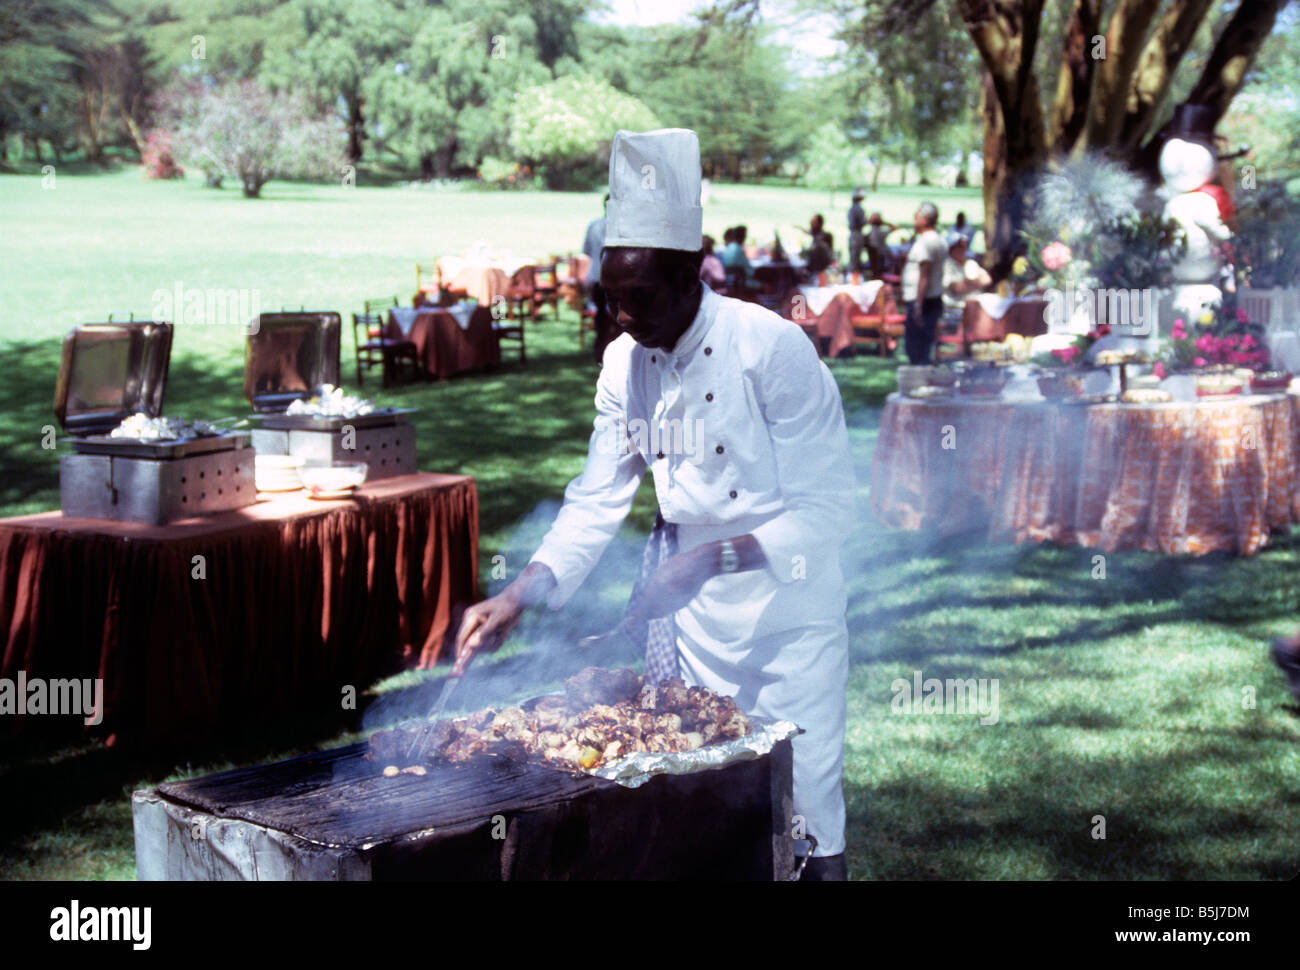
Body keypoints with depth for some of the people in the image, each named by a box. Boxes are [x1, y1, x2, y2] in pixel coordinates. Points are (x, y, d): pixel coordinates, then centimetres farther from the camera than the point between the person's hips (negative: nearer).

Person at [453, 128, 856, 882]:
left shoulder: (772, 348, -19)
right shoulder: (626, 365, -2)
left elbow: (828, 509, -19)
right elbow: (597, 501, 1)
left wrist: (712, 559, -28)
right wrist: (521, 595, -11)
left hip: (785, 603, -5)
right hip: (686, 604, 5)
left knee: (802, 802, 2)